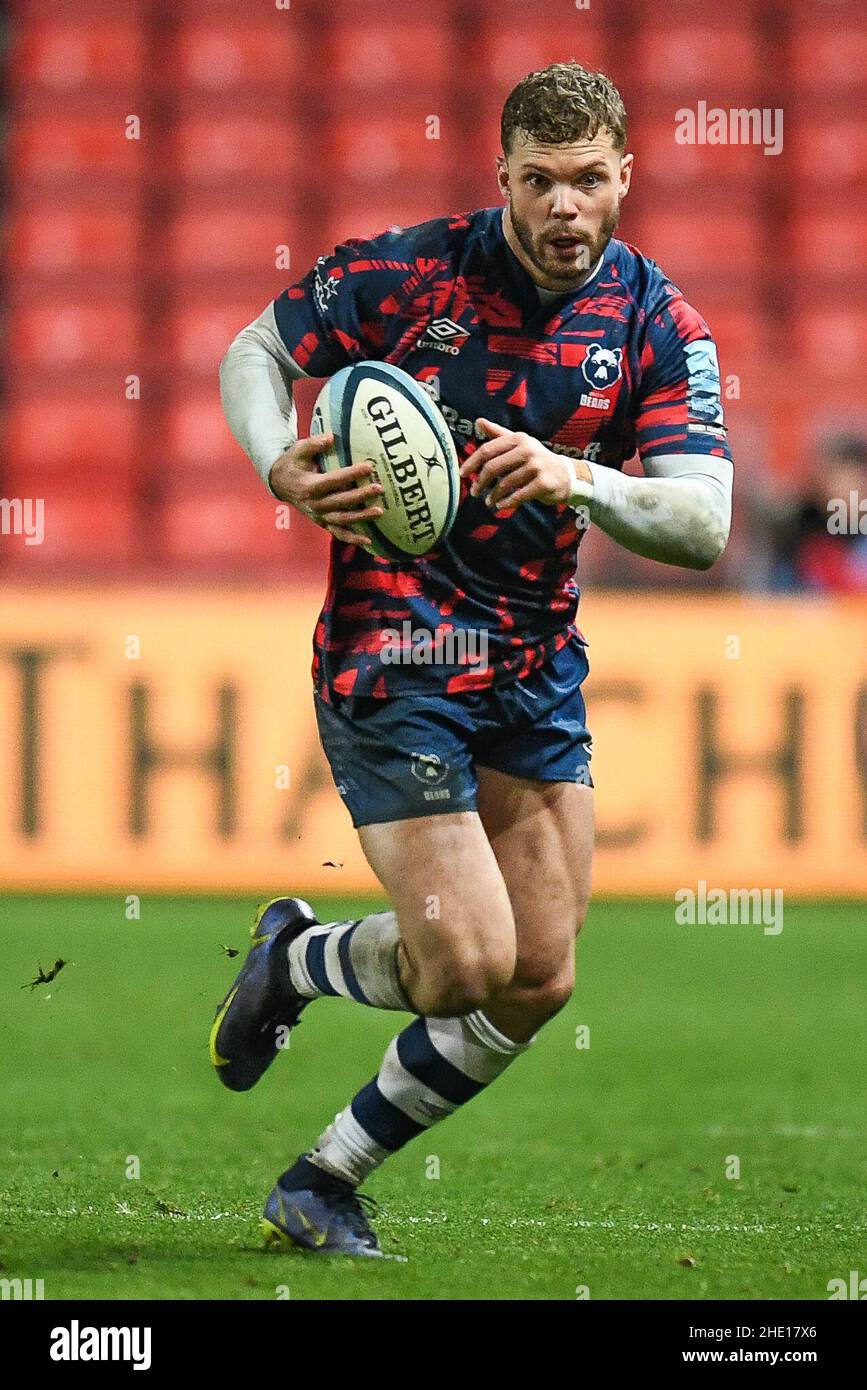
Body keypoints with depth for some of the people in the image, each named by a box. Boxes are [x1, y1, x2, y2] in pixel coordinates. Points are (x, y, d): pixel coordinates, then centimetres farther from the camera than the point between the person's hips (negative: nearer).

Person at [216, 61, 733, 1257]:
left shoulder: (658, 323, -4)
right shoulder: (404, 271, -11)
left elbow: (703, 526, -11)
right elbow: (254, 353, 3)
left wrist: (576, 481, -29)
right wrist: (281, 467, -17)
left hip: (538, 665, 5)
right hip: (391, 655, -5)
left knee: (537, 982, 2)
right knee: (465, 965, -13)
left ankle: (327, 1181, 17)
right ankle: (293, 957, 20)